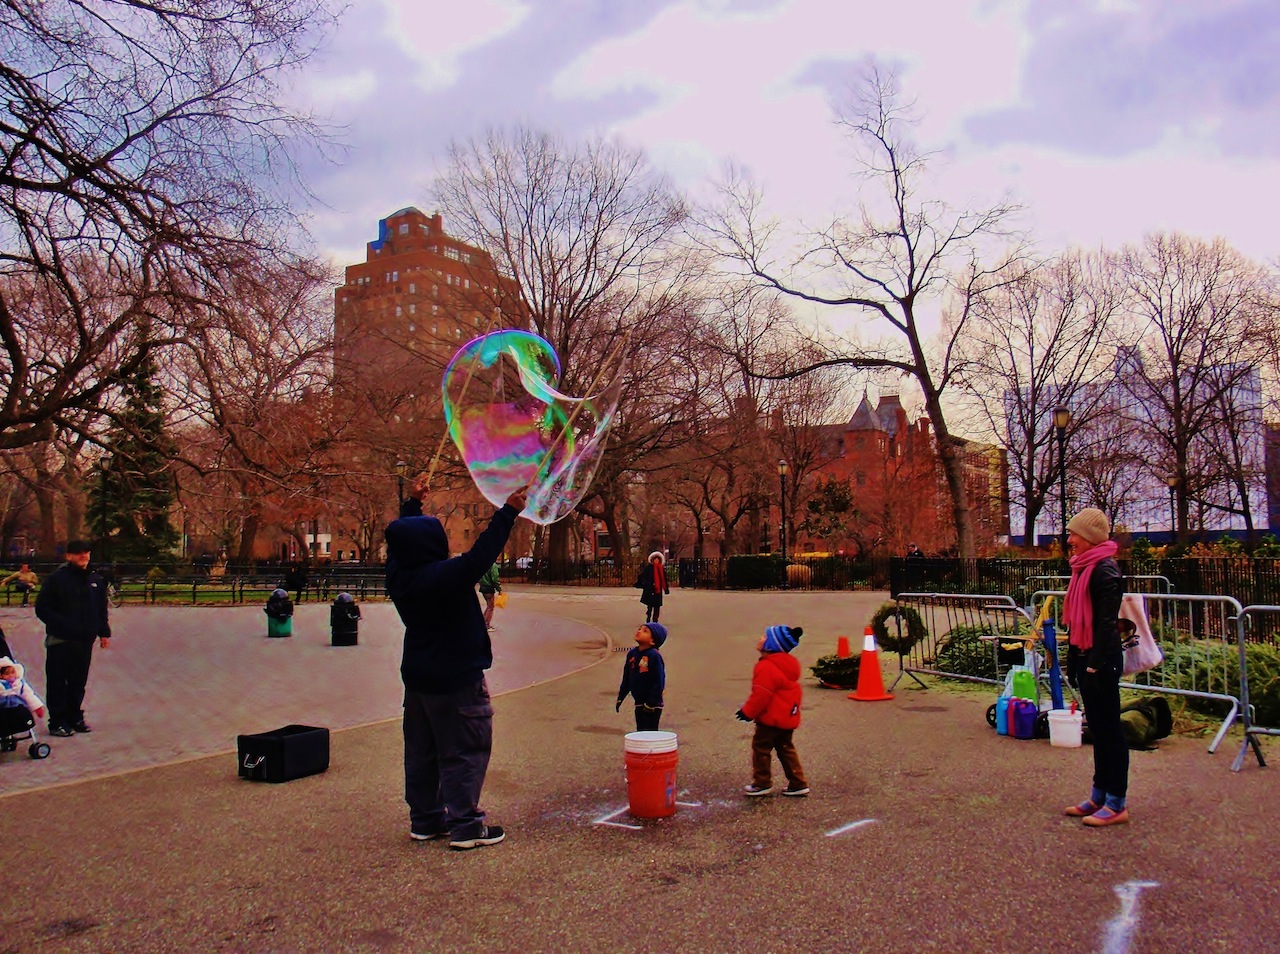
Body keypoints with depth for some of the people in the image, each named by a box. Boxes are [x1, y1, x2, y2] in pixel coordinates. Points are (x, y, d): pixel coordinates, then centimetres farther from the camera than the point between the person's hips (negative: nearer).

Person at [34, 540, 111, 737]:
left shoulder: (95, 580, 11)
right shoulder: (57, 578, -6)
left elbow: (102, 609, 19)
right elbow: (42, 608, -8)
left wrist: (104, 632, 12)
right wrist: (61, 625, -17)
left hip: (85, 640, 5)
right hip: (60, 641, -5)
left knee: (79, 682, 12)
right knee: (57, 683, 0)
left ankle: (75, 718, 22)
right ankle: (57, 723, 8)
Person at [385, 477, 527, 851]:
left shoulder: (398, 575, -1)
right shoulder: (446, 577, -25)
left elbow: (400, 539, 16)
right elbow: (481, 554, -27)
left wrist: (413, 503, 26)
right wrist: (507, 512, -21)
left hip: (418, 676, 9)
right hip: (457, 679, -9)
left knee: (421, 752, 16)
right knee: (464, 753, 0)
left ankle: (424, 819, 26)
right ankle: (465, 825, 4)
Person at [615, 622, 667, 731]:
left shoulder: (654, 656, -18)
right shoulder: (632, 653, 5)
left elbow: (659, 681, -18)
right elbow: (626, 678, 15)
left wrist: (651, 703, -19)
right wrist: (620, 697, 15)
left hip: (652, 706, -7)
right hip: (639, 704, 7)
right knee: (640, 732, 15)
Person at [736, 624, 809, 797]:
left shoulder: (766, 667, -23)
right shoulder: (788, 664, 9)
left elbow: (761, 694, -23)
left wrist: (748, 712, -10)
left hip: (772, 718, -9)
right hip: (788, 716, 10)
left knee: (760, 747, 5)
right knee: (785, 748, 17)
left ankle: (762, 783, 14)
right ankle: (798, 784, 19)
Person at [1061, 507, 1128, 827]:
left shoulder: (1105, 569, -15)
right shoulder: (1084, 568, 13)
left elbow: (1106, 621, -20)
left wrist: (1095, 664, -22)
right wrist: (1074, 662, 17)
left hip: (1102, 660, -10)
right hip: (1086, 657, 10)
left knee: (1109, 729, -1)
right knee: (1098, 728, 15)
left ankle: (1117, 804, 7)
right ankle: (1099, 797, 24)